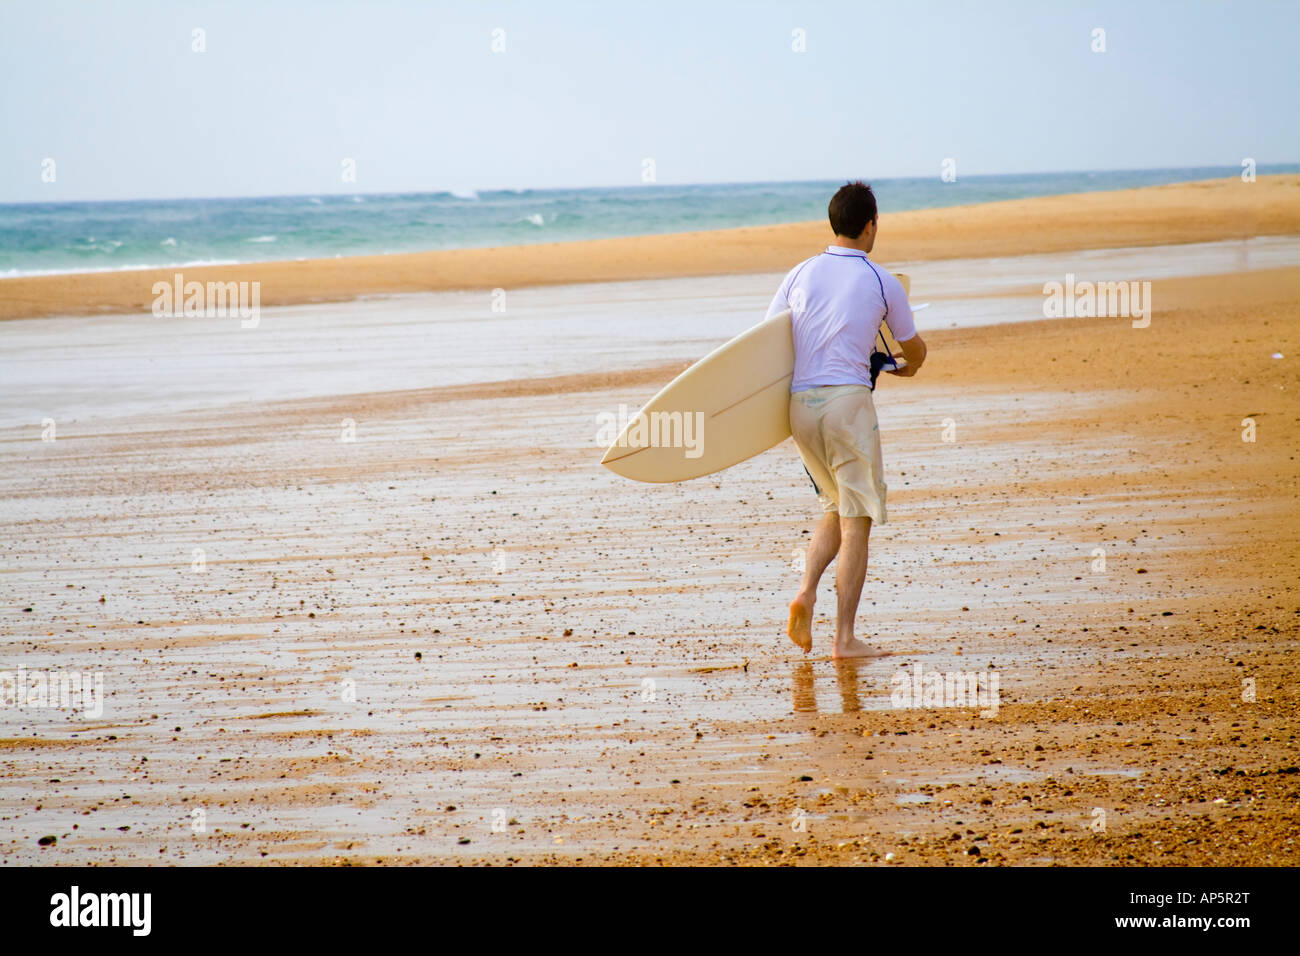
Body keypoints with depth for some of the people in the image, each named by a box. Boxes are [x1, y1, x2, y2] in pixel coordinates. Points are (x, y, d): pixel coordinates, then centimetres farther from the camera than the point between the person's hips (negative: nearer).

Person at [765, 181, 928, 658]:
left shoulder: (801, 274, 8)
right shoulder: (882, 282, 0)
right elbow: (914, 350, 13)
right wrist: (908, 366, 37)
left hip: (799, 404, 5)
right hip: (847, 399, -4)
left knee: (837, 508, 21)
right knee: (856, 521, 0)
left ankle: (806, 592, -2)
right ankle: (844, 637, -4)